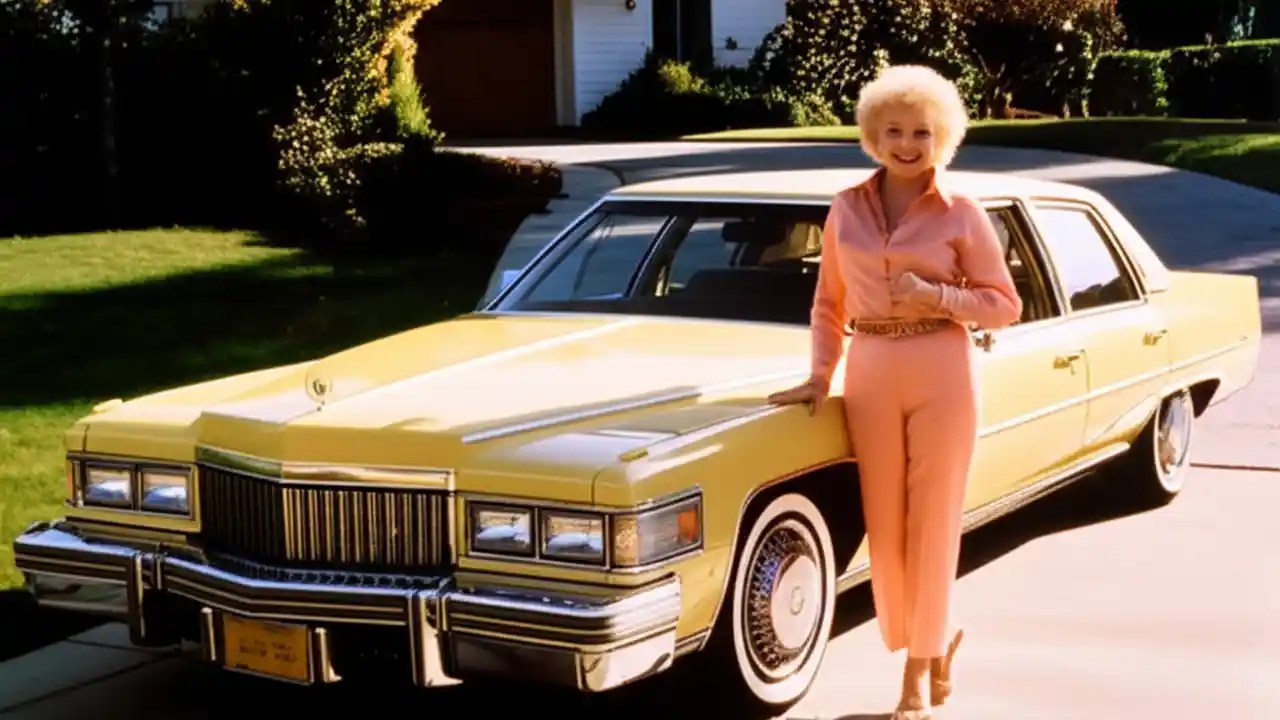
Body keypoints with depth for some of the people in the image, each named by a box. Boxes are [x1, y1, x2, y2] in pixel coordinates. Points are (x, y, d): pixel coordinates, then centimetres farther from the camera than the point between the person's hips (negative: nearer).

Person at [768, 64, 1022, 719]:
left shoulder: (961, 214, -2)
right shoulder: (847, 208, 7)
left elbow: (1005, 305, 0)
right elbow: (828, 304, 13)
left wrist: (936, 297, -14)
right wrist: (820, 377, 3)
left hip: (942, 374, -3)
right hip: (870, 374, 3)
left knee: (930, 526, 2)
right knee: (885, 527, 6)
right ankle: (939, 637, 28)